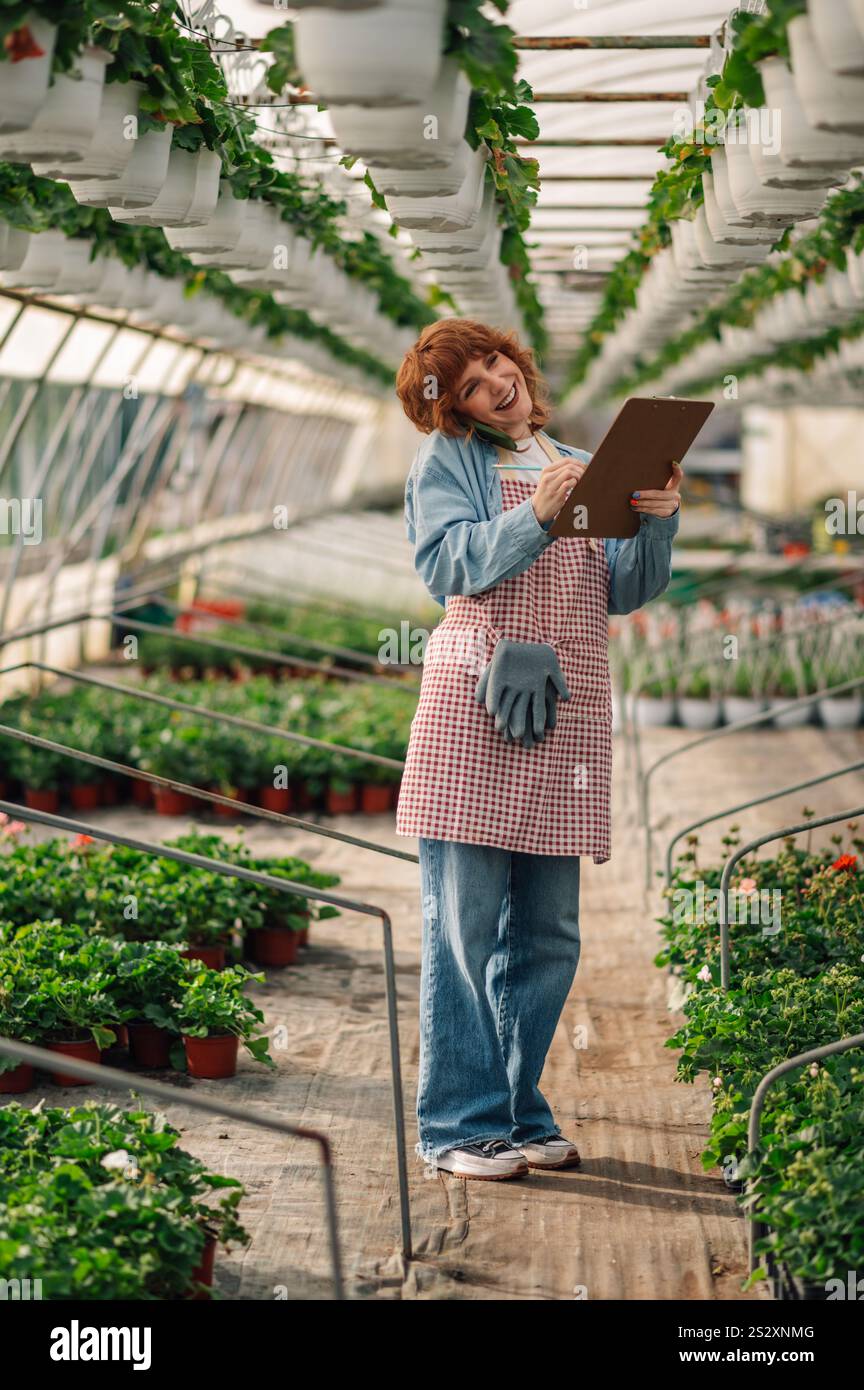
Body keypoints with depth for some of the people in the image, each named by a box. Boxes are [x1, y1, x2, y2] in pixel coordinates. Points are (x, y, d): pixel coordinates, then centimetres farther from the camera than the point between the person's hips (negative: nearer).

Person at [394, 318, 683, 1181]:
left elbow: (625, 593, 14)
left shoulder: (587, 468, 22)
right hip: (475, 709, -4)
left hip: (567, 714, 5)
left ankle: (519, 1112, 18)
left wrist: (657, 521, -3)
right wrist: (536, 515, -17)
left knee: (548, 934, 7)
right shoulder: (448, 461, 9)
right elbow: (448, 565, -6)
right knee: (463, 926, -6)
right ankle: (460, 1124, -1)